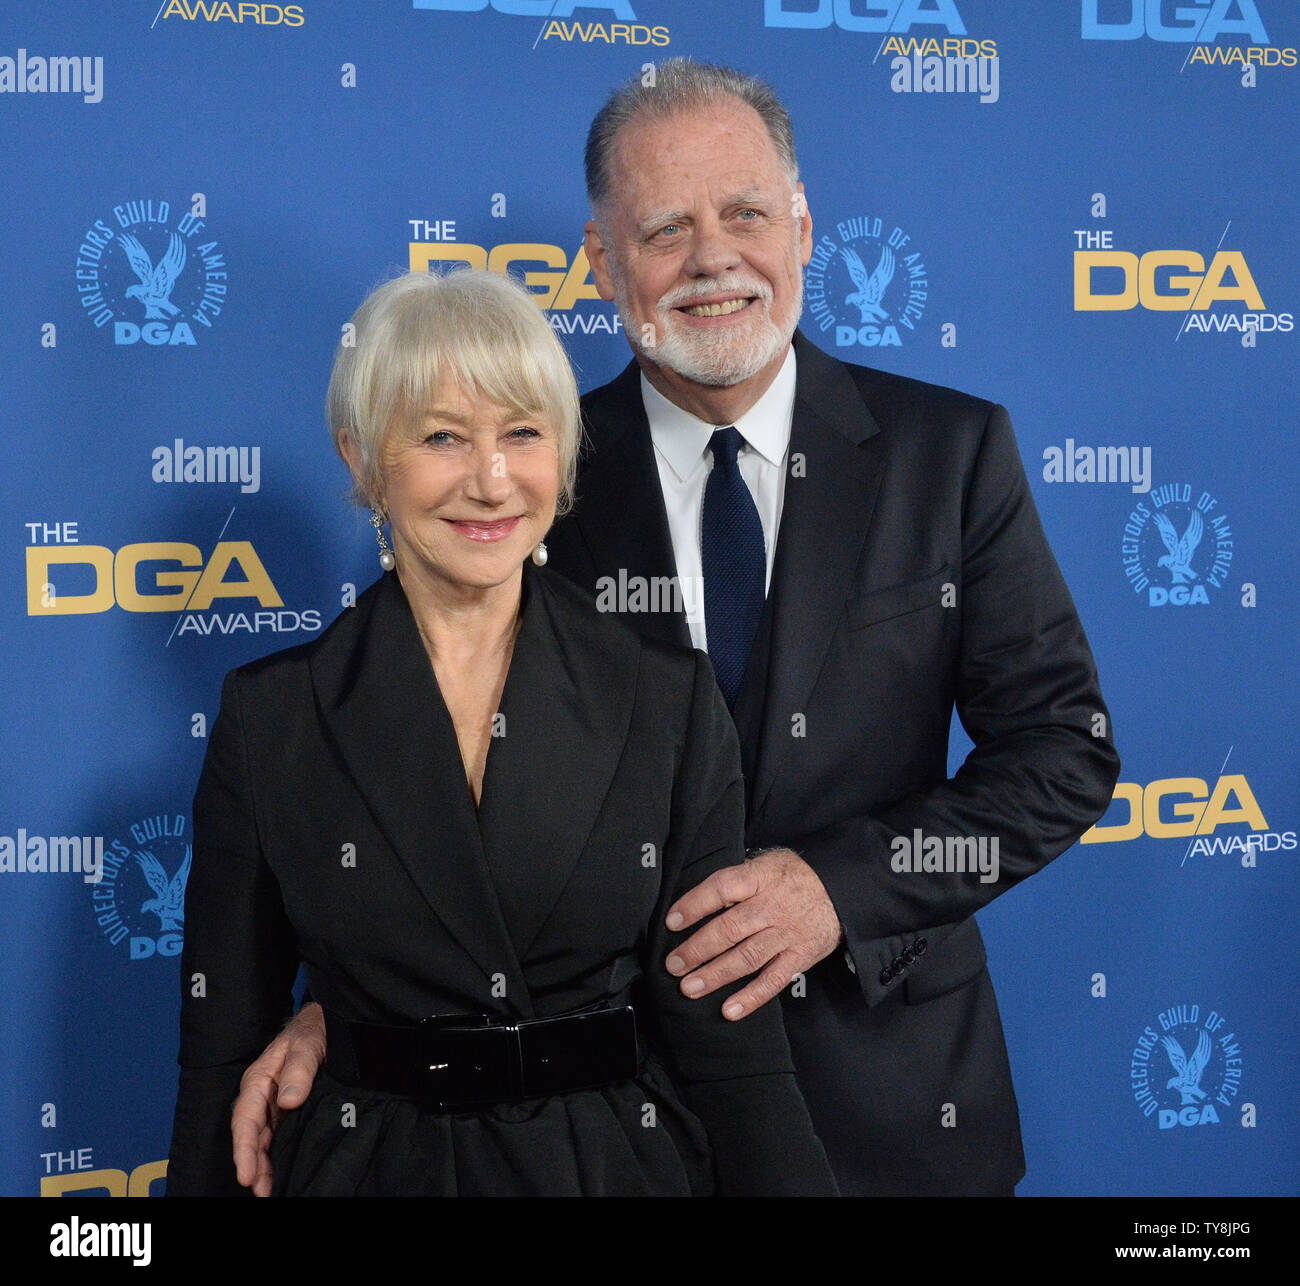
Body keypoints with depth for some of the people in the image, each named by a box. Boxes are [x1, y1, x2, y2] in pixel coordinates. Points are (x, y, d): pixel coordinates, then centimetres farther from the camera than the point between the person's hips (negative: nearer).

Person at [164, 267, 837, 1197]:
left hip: (626, 1162, 1)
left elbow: (725, 1040, -5)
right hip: (372, 1165, 0)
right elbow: (223, 1054, -1)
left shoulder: (670, 701, -5)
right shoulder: (269, 717, -5)